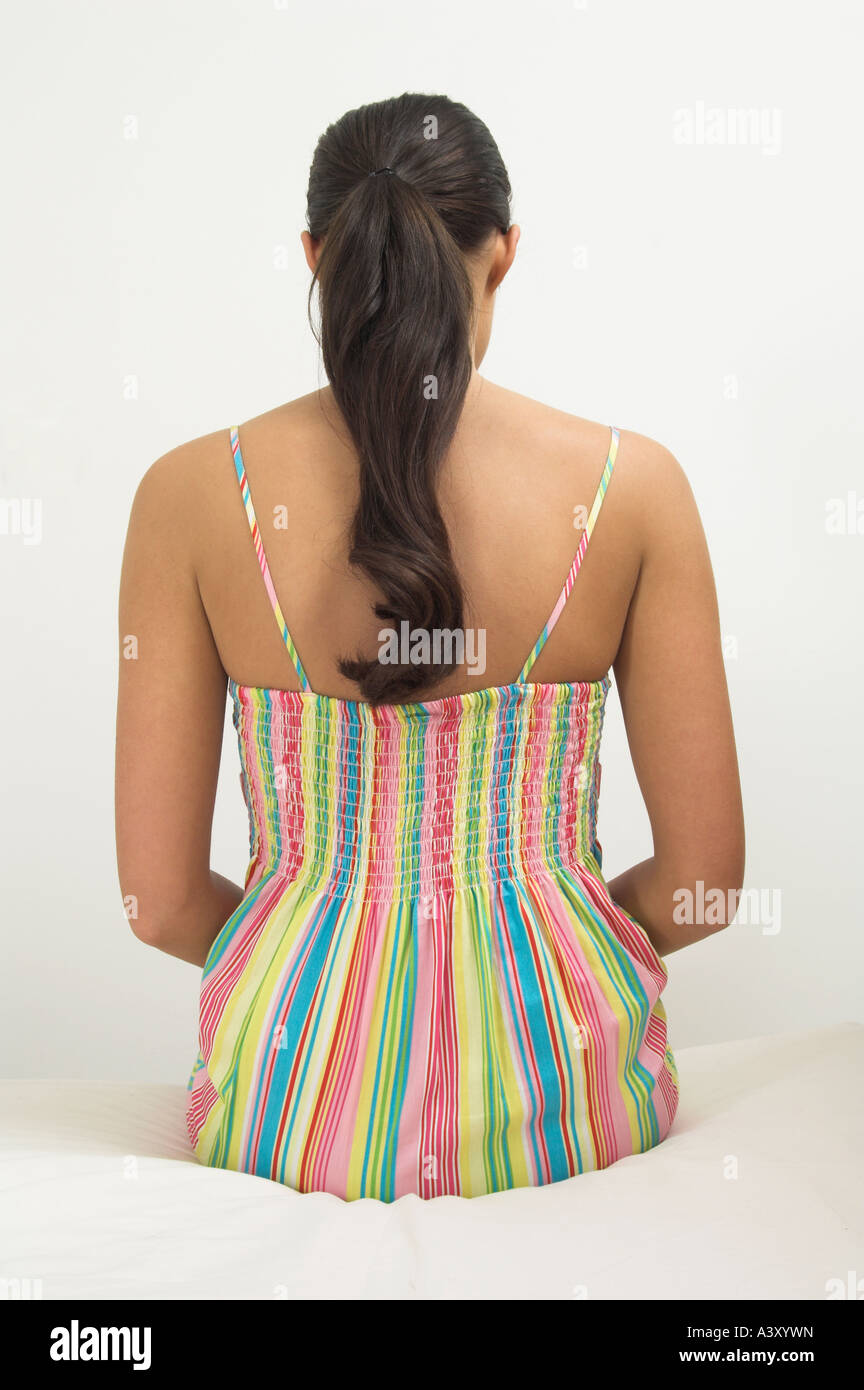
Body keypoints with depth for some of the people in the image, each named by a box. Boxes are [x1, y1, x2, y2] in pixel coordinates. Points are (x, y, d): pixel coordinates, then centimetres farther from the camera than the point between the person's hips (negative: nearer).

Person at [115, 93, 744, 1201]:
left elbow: (161, 901, -7)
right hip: (561, 1113, 1)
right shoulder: (632, 485, -11)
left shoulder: (193, 493, -10)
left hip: (298, 1116, 0)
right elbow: (703, 881, -6)